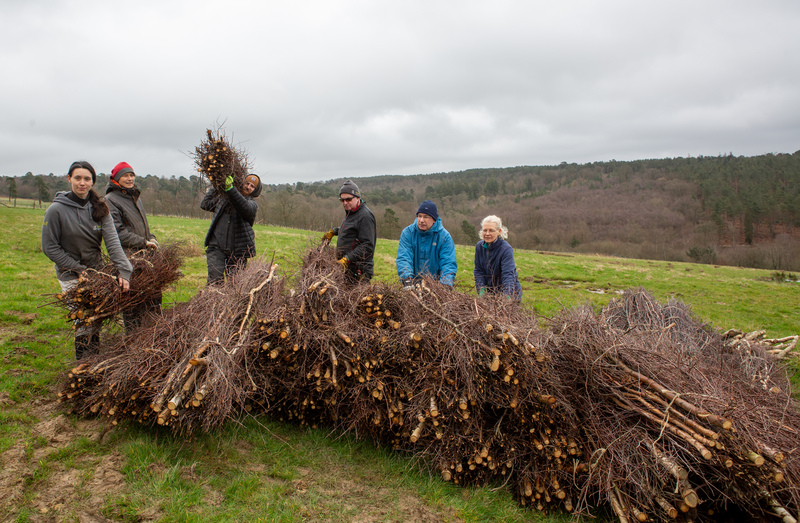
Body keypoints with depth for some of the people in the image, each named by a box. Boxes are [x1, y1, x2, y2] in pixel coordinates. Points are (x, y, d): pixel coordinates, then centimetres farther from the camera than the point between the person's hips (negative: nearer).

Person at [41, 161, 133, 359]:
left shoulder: (99, 208, -2)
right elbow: (50, 248, -8)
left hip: (97, 271, 4)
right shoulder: (56, 210, -12)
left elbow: (112, 241, -14)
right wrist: (79, 269, -13)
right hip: (71, 276, -4)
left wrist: (123, 270, -26)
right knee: (84, 322, -5)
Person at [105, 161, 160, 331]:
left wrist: (152, 238, 8)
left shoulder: (135, 196, 18)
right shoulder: (110, 200, -6)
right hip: (128, 255, -7)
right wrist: (143, 242, -13)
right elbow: (118, 232, -13)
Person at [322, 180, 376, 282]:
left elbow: (367, 246, -20)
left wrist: (347, 259, -25)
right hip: (347, 267, 9)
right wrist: (333, 231, 30)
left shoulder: (365, 216, -14)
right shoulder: (350, 212, 17)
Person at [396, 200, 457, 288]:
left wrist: (445, 286, -25)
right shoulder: (407, 232, -1)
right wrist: (407, 279, -27)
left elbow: (448, 263, -8)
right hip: (413, 284, 0)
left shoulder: (444, 236, -2)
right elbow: (403, 258, -10)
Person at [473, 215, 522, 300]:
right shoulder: (479, 246, -2)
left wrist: (507, 296, -42)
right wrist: (482, 290, -14)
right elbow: (478, 270, 0)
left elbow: (508, 274, -29)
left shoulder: (506, 249, -20)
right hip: (489, 293, 5)